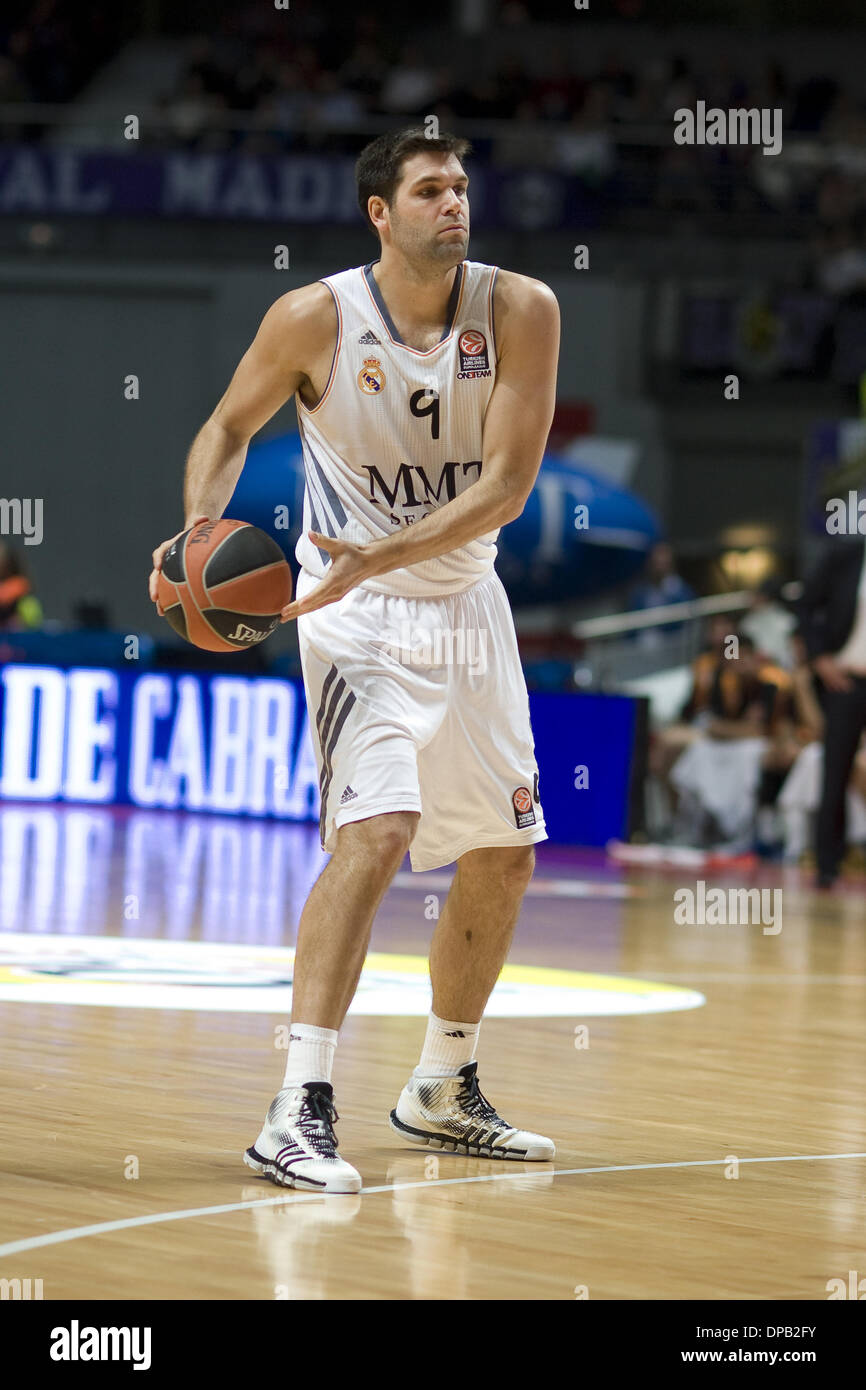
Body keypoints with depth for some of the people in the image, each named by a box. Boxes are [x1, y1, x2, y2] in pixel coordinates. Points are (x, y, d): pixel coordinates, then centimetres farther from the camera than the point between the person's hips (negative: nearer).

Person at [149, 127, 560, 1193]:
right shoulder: (316, 318, -15)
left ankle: (442, 1094, 32)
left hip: (465, 602, 5)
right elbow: (230, 428, 2)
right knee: (376, 829, -24)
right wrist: (200, 528, -17)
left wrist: (380, 557, -29)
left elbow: (506, 484, -17)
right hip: (357, 615, -5)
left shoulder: (519, 311, -11)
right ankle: (298, 1112, -25)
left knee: (504, 855, 13)